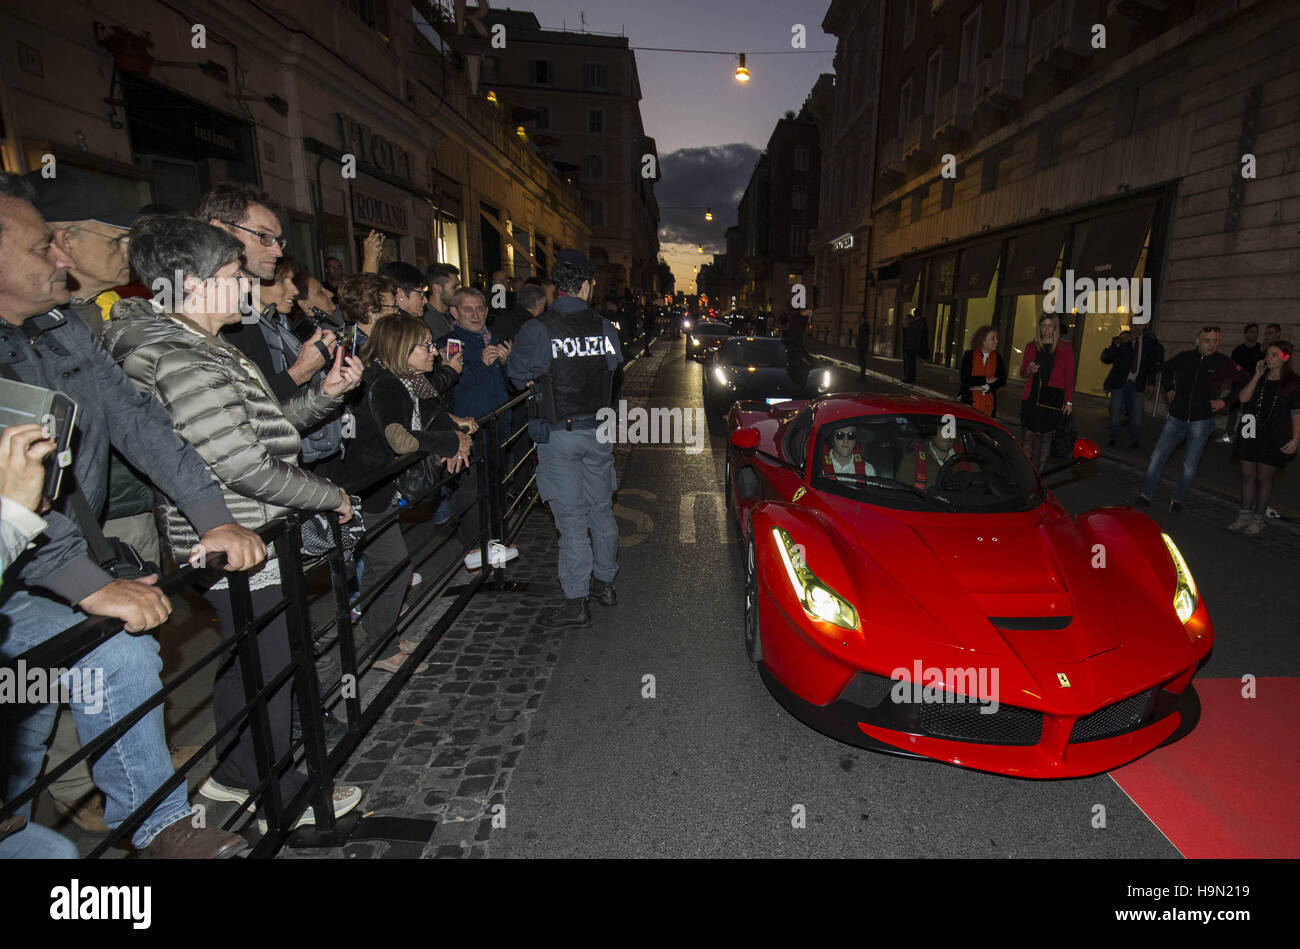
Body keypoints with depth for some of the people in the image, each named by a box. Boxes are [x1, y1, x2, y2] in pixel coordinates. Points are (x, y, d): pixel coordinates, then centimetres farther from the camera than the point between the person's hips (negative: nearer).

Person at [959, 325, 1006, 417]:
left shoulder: (997, 357, 9)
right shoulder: (969, 355, 0)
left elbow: (1002, 380, 3)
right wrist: (986, 380, -10)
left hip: (989, 402, 3)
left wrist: (985, 388, -10)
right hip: (970, 401, -2)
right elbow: (965, 379, -10)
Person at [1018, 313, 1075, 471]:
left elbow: (1069, 377, 4)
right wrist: (1030, 370, -8)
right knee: (1030, 436, -2)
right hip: (1032, 398, 1)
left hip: (1053, 400, -1)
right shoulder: (1031, 346, 10)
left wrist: (1069, 401, -1)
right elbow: (1022, 372, 16)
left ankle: (1039, 473, 11)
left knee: (1046, 437, 3)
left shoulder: (1065, 348, 5)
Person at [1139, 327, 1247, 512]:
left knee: (1189, 465, 2)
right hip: (1176, 419, 2)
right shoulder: (1184, 357, 0)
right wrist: (1169, 389, 13)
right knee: (1157, 458, 0)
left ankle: (1177, 499, 18)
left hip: (1201, 422, -2)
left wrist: (1225, 401, -4)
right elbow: (1167, 368, 22)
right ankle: (1146, 494, 12)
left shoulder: (1223, 363, -6)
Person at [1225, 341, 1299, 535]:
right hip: (1250, 435, 4)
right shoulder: (1258, 378, 8)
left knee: (1264, 478, 4)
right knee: (1247, 476, 9)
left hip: (1273, 439, -4)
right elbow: (1243, 398, -7)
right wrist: (1257, 375, -9)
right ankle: (1245, 515, 19)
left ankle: (1258, 518, 15)